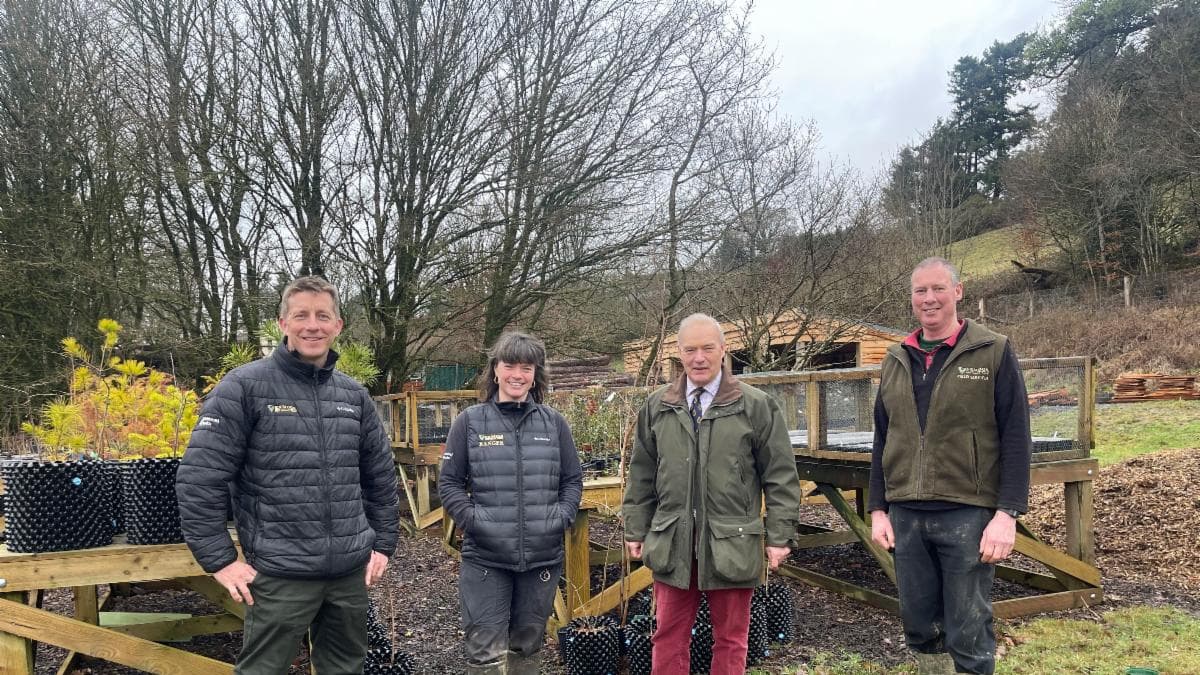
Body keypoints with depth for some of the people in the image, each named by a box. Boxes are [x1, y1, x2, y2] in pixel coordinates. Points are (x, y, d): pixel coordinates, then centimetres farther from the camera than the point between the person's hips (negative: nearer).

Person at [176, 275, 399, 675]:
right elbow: (198, 478, -10)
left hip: (351, 571, 5)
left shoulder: (354, 395, 8)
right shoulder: (244, 386, -8)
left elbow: (381, 477, 16)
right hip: (280, 574, -5)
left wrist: (383, 544, 12)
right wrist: (220, 560, -11)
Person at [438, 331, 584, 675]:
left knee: (528, 646, 18)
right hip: (484, 559, -2)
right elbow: (449, 482, 1)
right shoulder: (470, 421, -1)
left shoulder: (554, 422, 5)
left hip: (542, 557, 3)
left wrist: (562, 516, -5)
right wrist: (472, 519, -12)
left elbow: (573, 480, 10)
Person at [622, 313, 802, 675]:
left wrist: (779, 536, -5)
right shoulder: (656, 407, 7)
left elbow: (780, 477, -2)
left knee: (730, 639, 12)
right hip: (672, 543, 2)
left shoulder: (757, 406, -2)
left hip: (731, 544, -2)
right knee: (669, 638, 11)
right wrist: (636, 530, 10)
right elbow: (641, 477, 12)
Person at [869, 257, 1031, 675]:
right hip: (906, 515, 4)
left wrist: (1008, 513, -13)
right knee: (919, 627, 12)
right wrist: (878, 509, 10)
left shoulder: (993, 353, -2)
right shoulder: (896, 361, 11)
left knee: (968, 633, 3)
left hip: (968, 514, -4)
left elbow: (1015, 439, -6)